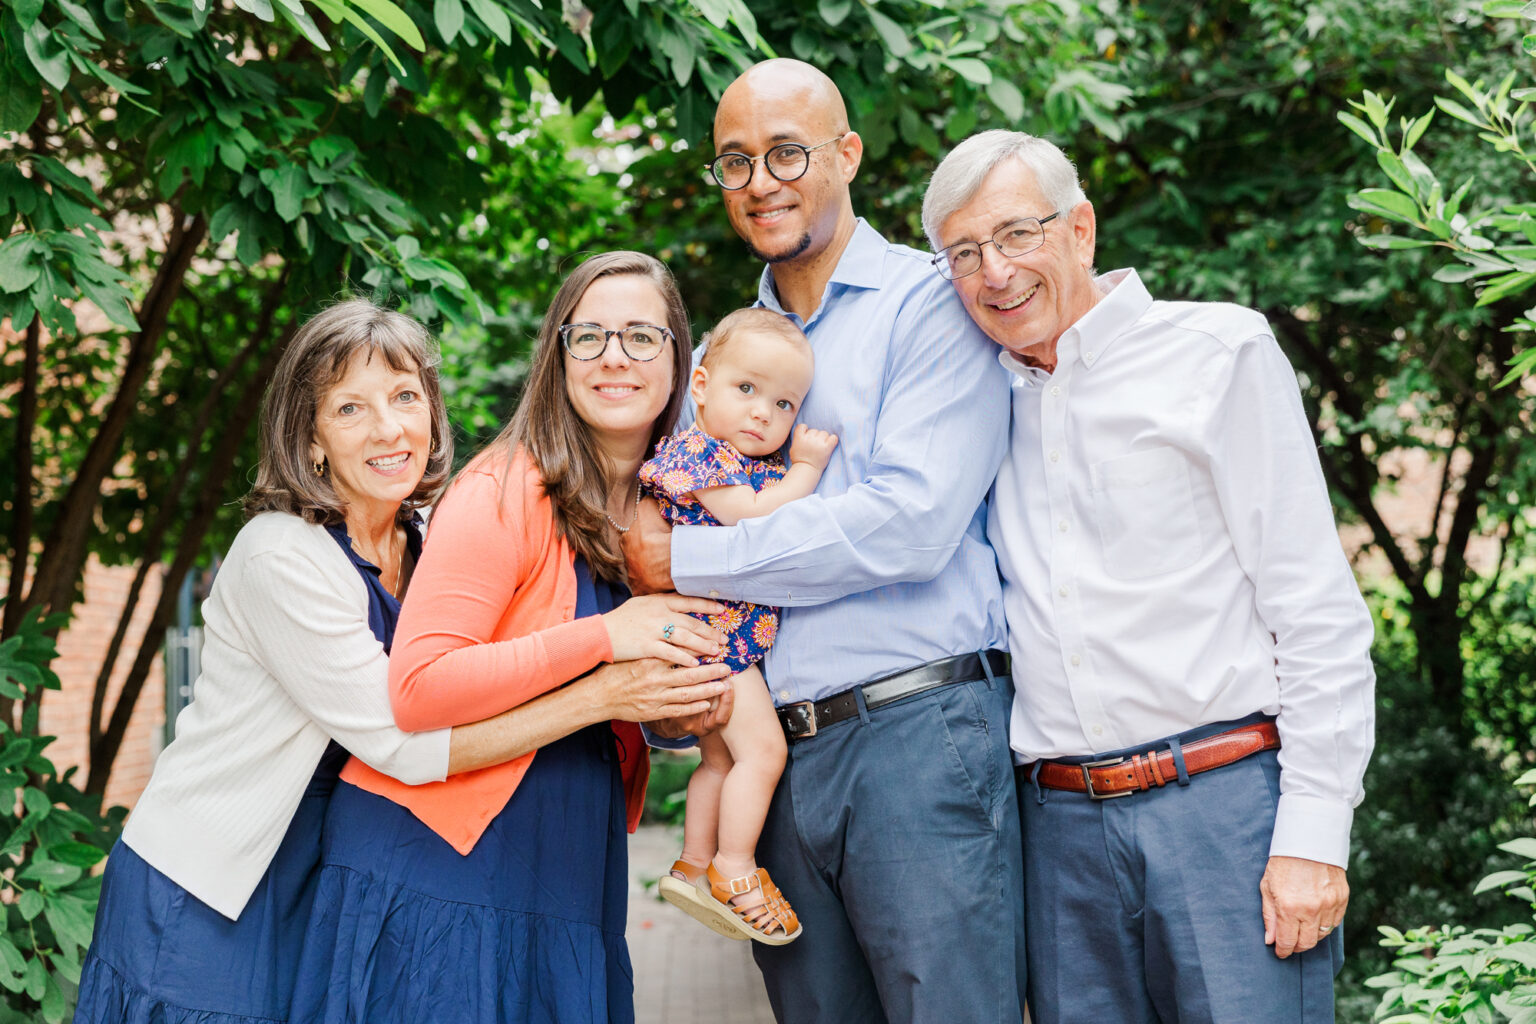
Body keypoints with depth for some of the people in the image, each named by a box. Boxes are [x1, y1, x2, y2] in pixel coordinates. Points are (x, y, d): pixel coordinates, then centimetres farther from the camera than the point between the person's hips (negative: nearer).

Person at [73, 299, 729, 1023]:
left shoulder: (426, 542, 1)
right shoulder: (282, 557, -22)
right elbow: (404, 744, -25)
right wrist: (602, 695, -27)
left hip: (314, 893, 6)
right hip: (200, 901, -6)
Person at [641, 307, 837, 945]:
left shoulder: (767, 464, 15)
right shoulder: (696, 451, -14)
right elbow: (752, 516, -25)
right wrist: (806, 468, -16)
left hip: (739, 636, 10)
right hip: (711, 630, -10)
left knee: (721, 756, 17)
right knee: (761, 747, -12)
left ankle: (695, 866, 26)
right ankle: (734, 873, -4)